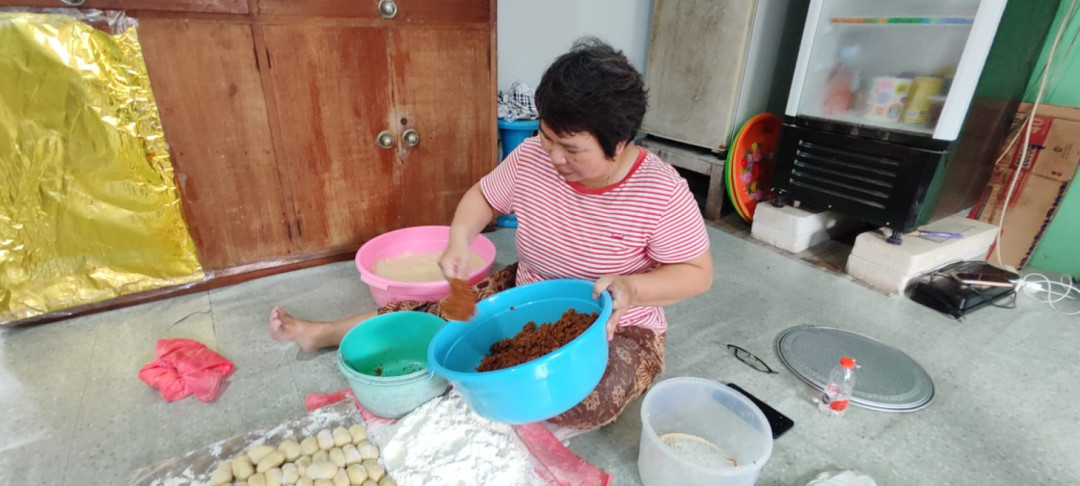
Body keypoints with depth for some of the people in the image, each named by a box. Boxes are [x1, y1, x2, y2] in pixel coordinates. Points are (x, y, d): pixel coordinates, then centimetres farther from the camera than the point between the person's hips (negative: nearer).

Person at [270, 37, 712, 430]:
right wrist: (459, 241, -17)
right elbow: (483, 196, 3)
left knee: (579, 401, -31)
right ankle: (322, 333, 18)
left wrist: (633, 288, -33)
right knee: (445, 310, -3)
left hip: (615, 328, -3)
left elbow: (697, 273, -14)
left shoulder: (661, 191, -23)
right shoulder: (532, 158, -13)